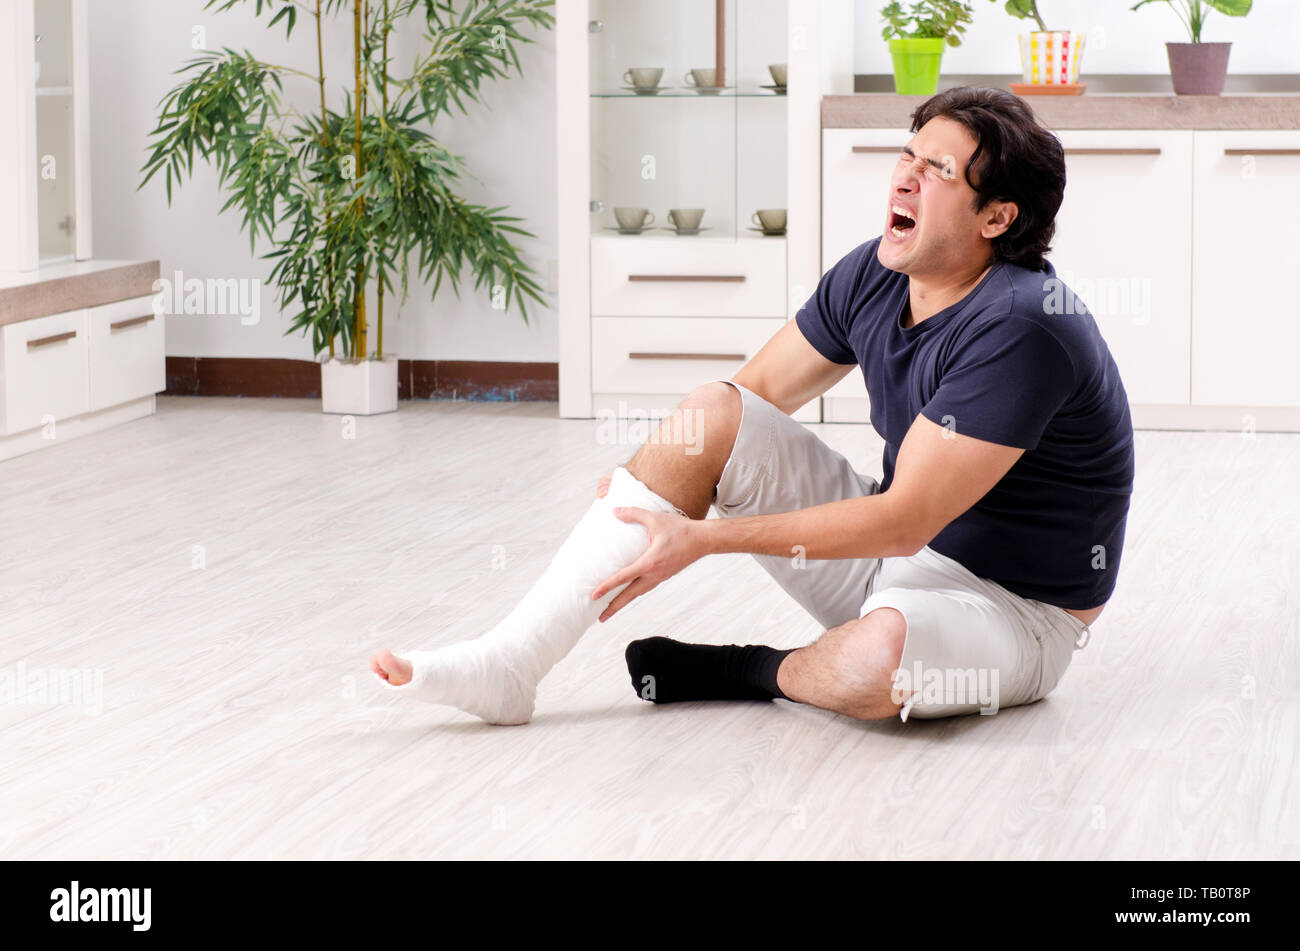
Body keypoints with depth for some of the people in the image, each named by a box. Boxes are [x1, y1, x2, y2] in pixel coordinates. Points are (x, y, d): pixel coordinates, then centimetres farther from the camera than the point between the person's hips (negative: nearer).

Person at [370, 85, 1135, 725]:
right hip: (893, 555, 7)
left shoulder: (1021, 328, -26)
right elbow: (758, 391, 12)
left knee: (877, 654, -42)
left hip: (1010, 610, -7)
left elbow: (904, 520, -27)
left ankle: (754, 674, -3)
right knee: (714, 414, -9)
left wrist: (706, 537, -25)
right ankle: (507, 665, -15)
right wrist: (652, 484, -5)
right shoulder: (874, 274, -1)